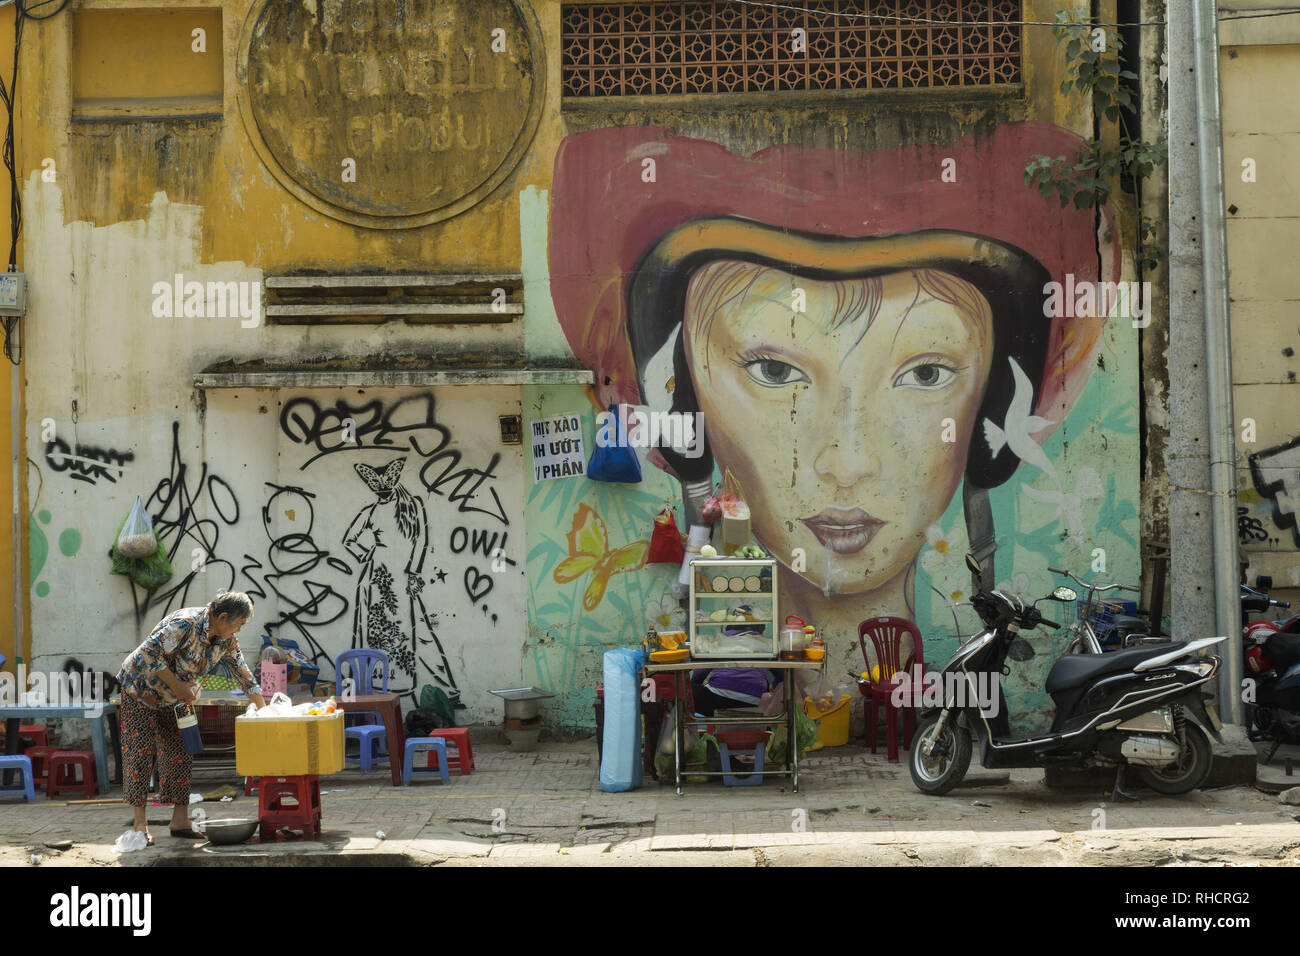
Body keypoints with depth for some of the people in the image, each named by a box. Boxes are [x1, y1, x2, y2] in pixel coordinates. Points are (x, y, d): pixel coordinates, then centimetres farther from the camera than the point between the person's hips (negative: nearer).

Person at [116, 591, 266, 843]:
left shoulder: (226, 641, -6)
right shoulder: (185, 624, -30)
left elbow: (244, 676, 4)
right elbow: (150, 652, -32)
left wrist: (264, 710, 2)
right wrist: (177, 686, -29)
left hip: (171, 699, 8)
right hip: (140, 689, -8)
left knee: (180, 754, 2)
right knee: (140, 752, -7)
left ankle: (180, 820, 5)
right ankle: (140, 823, -4)